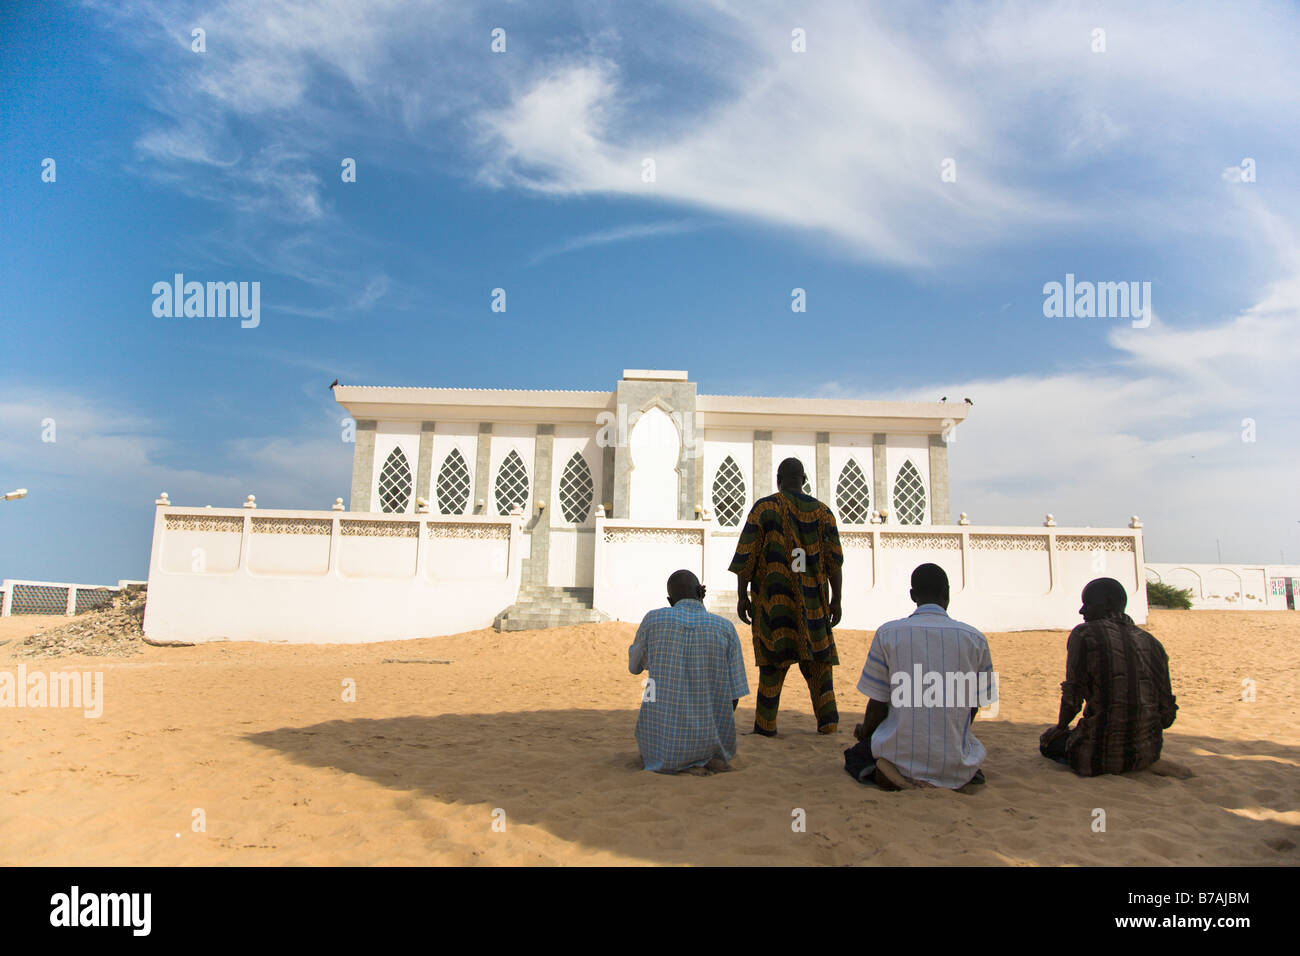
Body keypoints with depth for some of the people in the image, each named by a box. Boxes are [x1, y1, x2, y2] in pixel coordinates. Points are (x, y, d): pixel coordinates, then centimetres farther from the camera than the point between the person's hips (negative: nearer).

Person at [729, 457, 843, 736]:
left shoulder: (764, 507, -1)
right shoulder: (822, 511, 6)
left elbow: (746, 555, -7)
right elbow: (834, 559, 2)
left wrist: (742, 596, -3)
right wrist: (836, 600, 6)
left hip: (772, 597, -2)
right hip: (812, 598, 2)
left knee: (774, 655, 2)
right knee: (816, 654, 13)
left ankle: (766, 723, 5)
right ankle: (828, 718, 8)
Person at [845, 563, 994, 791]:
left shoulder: (888, 633, -6)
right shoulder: (975, 639, -2)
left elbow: (878, 706, -3)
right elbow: (974, 706, 8)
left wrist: (863, 732, 19)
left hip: (901, 757, -2)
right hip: (956, 761, 3)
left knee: (855, 754, 28)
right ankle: (954, 779, 4)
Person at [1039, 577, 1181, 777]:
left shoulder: (1083, 634, -7)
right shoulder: (1151, 642, 7)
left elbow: (1073, 695, -10)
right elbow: (1167, 712, 8)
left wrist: (1060, 727, 8)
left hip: (1103, 751, -6)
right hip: (1148, 750, 7)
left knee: (1048, 741, 21)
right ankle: (1146, 763, 9)